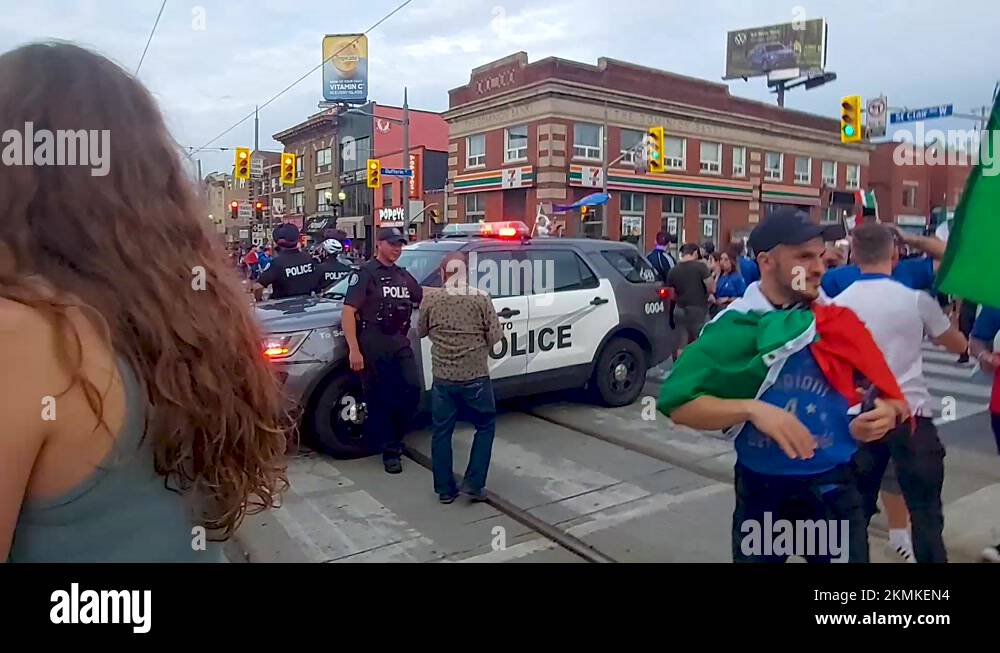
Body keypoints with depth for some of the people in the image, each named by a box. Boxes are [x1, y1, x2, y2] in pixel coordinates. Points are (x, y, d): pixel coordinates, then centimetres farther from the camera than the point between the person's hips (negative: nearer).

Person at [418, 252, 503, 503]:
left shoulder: (430, 298, -2)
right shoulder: (481, 298, -8)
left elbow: (421, 332, 11)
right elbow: (495, 336, -5)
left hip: (442, 378, 2)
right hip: (475, 377, -2)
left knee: (441, 432, 13)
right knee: (485, 427, 16)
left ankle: (445, 489, 18)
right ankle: (474, 483, 11)